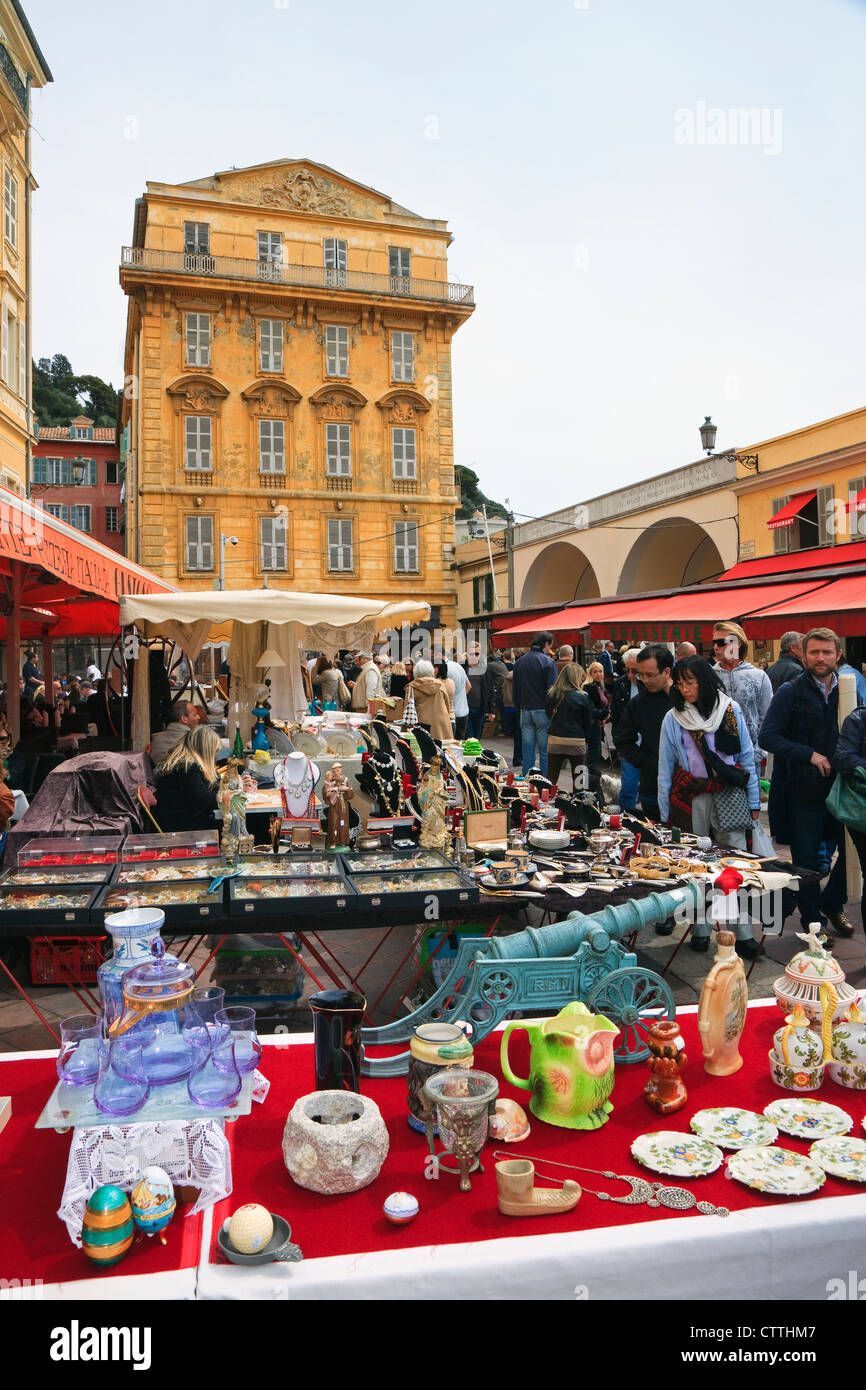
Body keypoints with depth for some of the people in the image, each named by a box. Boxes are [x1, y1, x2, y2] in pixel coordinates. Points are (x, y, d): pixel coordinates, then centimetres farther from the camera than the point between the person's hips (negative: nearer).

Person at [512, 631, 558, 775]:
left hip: (525, 711, 5)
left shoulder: (519, 662, 10)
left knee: (527, 751, 9)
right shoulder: (548, 662, -8)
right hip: (542, 711, -5)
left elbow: (515, 690, 14)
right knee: (545, 751, 0)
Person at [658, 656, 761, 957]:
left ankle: (744, 936, 5)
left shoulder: (731, 710, 2)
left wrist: (753, 801, 4)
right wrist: (665, 814, 3)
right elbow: (665, 769, 5)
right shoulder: (673, 718, 2)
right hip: (691, 800, 1)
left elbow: (747, 756, 6)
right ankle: (700, 931, 19)